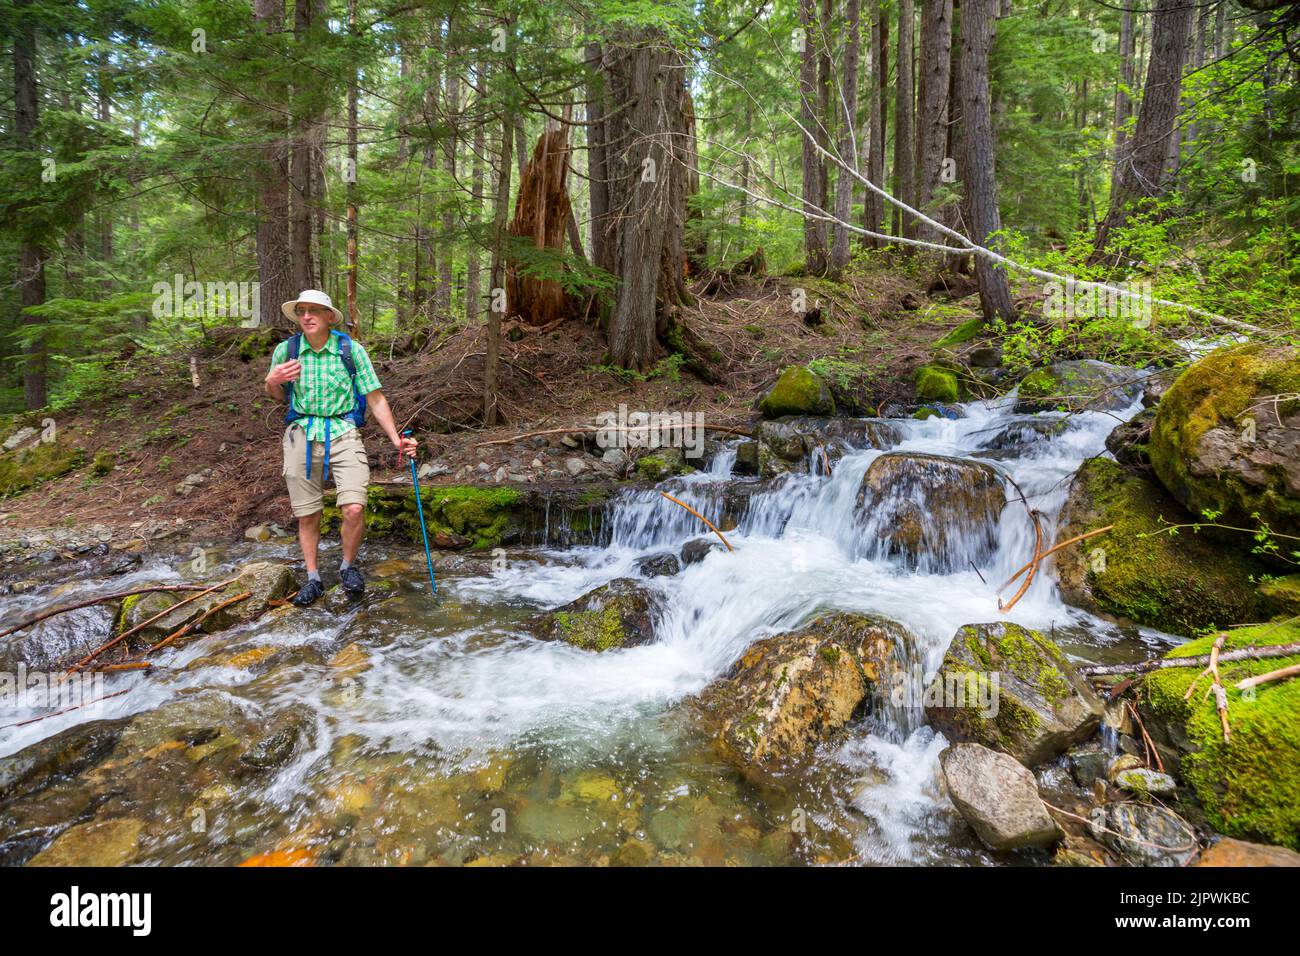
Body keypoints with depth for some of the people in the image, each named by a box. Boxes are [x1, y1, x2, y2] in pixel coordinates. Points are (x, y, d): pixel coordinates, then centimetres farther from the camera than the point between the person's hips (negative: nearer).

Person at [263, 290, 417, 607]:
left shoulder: (351, 350, -5)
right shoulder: (285, 350, 1)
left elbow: (375, 399, -1)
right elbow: (278, 397, 17)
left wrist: (396, 439, -10)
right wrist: (272, 381, -6)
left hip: (342, 434, -2)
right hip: (301, 435, 2)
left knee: (354, 509, -16)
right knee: (307, 515, 8)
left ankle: (348, 567, 11)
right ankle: (312, 579, 25)